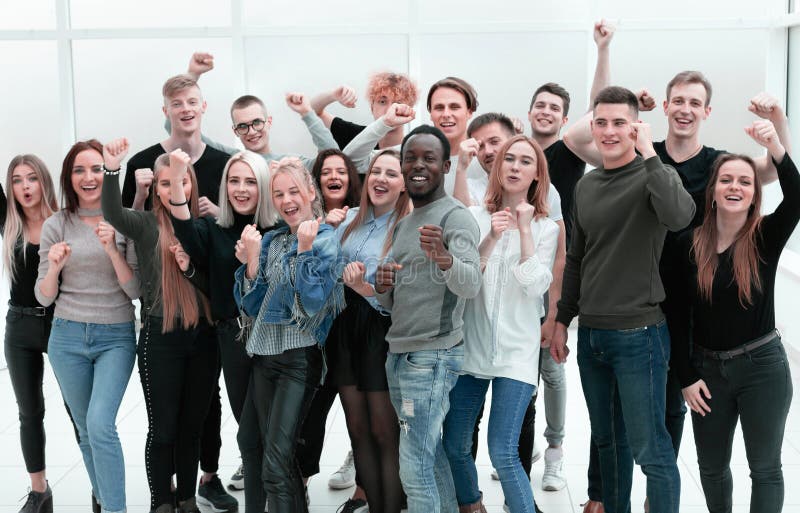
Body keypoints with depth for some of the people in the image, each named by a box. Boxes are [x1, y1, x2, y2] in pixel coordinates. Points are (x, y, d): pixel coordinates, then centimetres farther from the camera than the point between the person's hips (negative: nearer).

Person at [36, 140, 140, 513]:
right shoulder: (56, 225, 1)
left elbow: (136, 291, -6)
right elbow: (44, 297, 3)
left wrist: (112, 249, -18)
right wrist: (53, 267, -18)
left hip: (116, 337, -2)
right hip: (67, 338, 3)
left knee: (100, 425, -18)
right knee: (85, 429, 12)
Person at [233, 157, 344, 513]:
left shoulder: (326, 239, -6)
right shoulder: (271, 240, 10)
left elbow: (312, 304, -16)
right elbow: (251, 306, 5)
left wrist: (305, 250, -20)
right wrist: (251, 262, -9)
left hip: (299, 358, -6)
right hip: (263, 354, 6)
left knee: (275, 468, -12)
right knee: (276, 453, 13)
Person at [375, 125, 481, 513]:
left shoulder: (456, 217, -11)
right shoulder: (402, 225, 15)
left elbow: (470, 285, -28)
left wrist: (443, 257, -50)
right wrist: (382, 285, -6)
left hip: (432, 357, -8)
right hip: (398, 355, 8)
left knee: (415, 469, -9)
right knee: (432, 456, 15)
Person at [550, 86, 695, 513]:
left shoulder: (654, 176, -7)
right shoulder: (586, 186, 11)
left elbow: (679, 217, -31)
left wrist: (648, 154, -25)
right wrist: (562, 320, 18)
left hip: (638, 334, -6)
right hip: (591, 334, 6)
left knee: (649, 449, -2)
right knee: (607, 441, 17)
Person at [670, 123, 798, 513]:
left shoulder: (767, 236, -7)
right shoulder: (689, 244, -3)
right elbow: (680, 317, -1)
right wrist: (686, 377, -4)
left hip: (762, 367, -2)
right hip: (707, 368, 2)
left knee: (765, 467, 8)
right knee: (711, 466, 16)